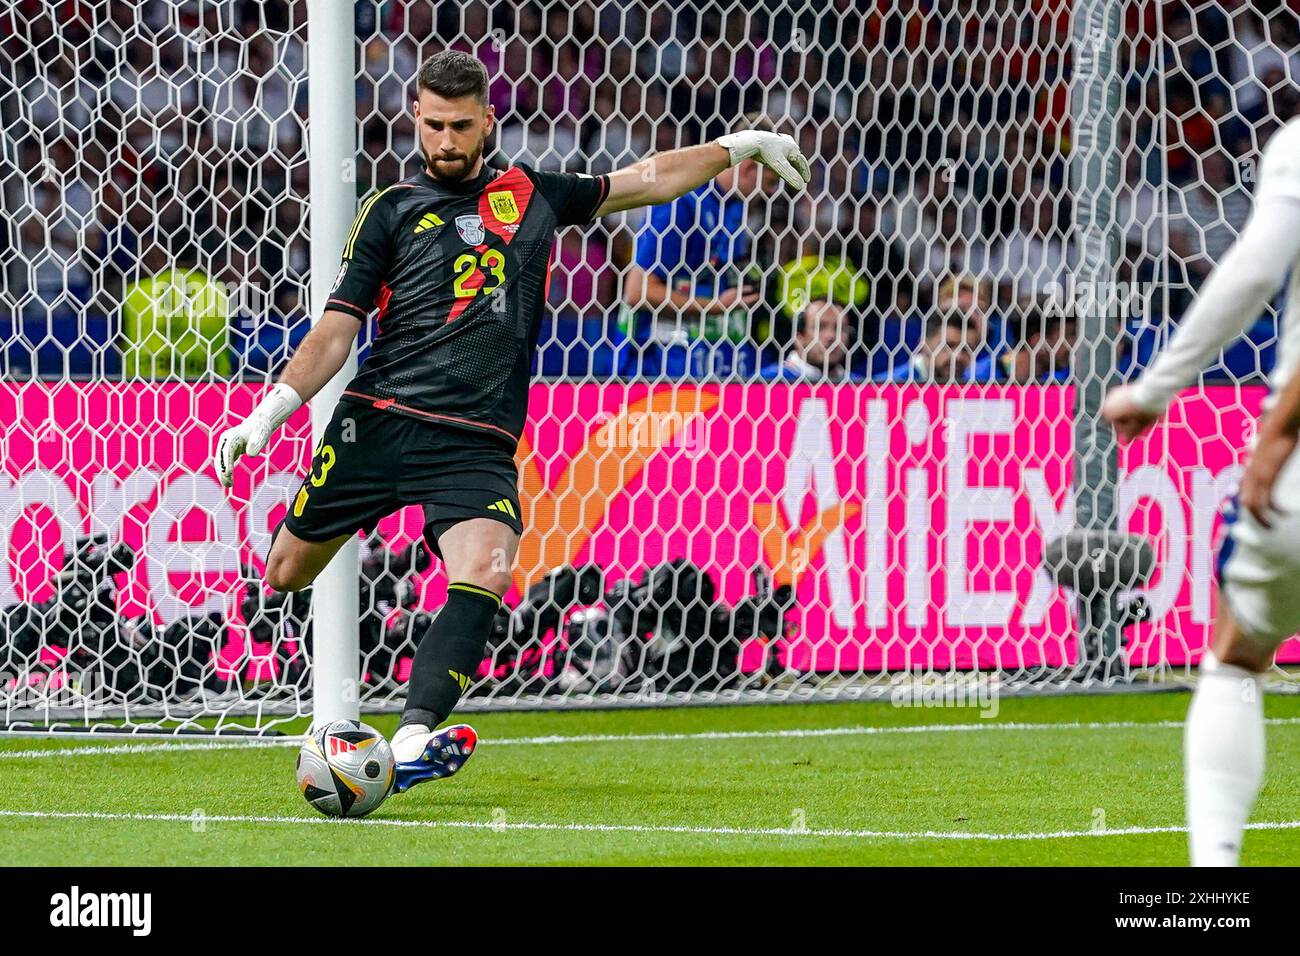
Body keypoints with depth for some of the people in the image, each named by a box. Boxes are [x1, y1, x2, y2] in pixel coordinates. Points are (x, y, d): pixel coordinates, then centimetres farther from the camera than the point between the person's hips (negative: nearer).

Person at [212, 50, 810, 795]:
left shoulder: (533, 196, 16)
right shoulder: (394, 211, 9)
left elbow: (649, 179, 29)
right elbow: (337, 331, 7)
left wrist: (738, 146, 28)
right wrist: (269, 414, -3)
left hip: (478, 444, 0)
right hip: (380, 420, 0)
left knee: (484, 578, -25)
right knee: (286, 574, 1)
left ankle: (414, 740, -33)